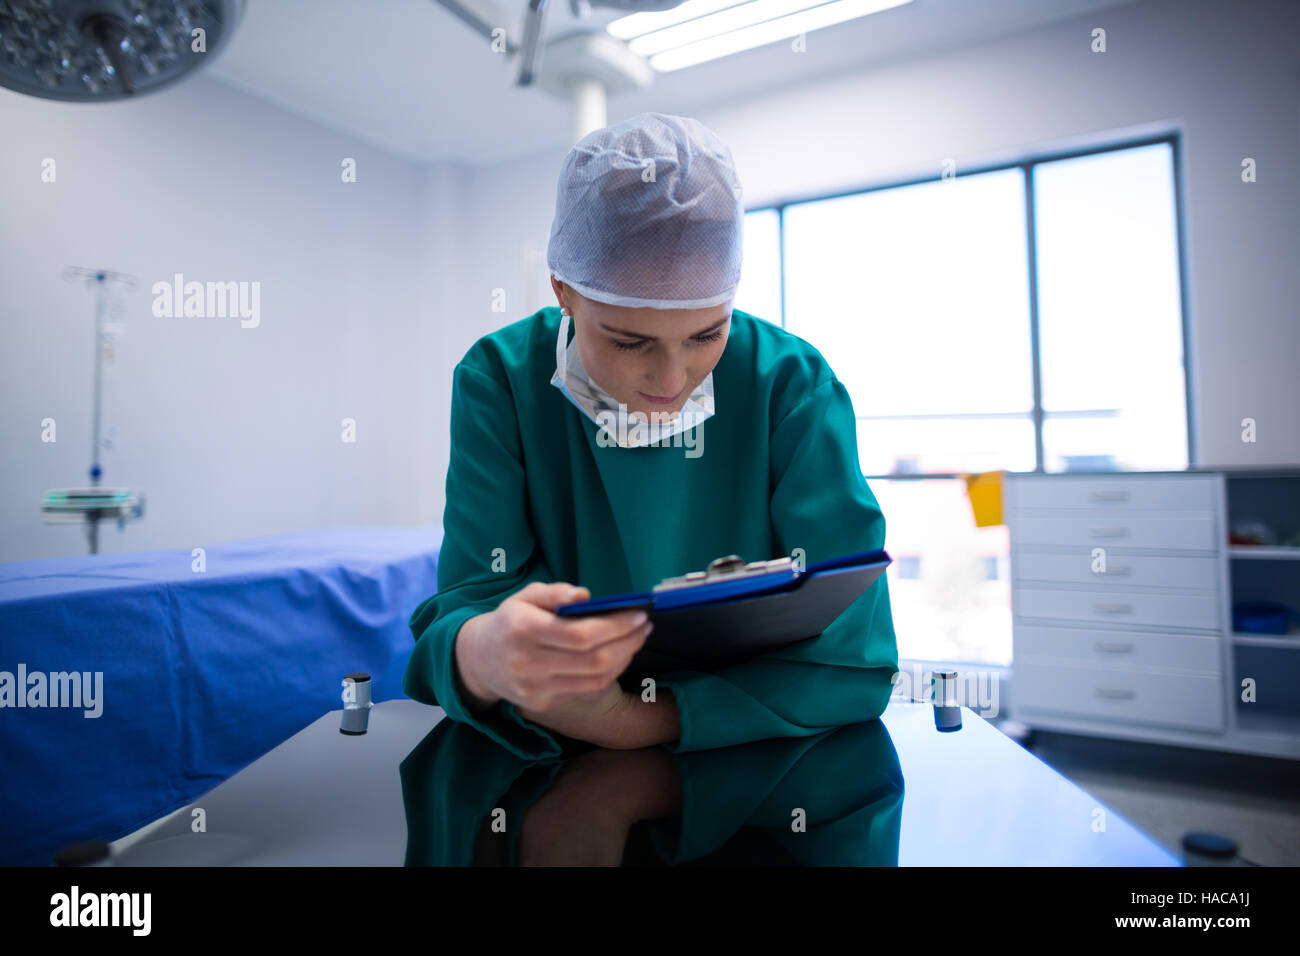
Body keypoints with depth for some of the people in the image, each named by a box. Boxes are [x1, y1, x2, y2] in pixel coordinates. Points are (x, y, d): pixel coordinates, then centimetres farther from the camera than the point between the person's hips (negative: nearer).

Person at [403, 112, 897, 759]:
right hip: (546, 750, 0)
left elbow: (851, 657, -16)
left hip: (752, 737, 1)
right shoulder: (499, 380, -11)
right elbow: (470, 599, -15)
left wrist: (632, 723, -26)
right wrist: (482, 658, -40)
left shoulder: (793, 385, -15)